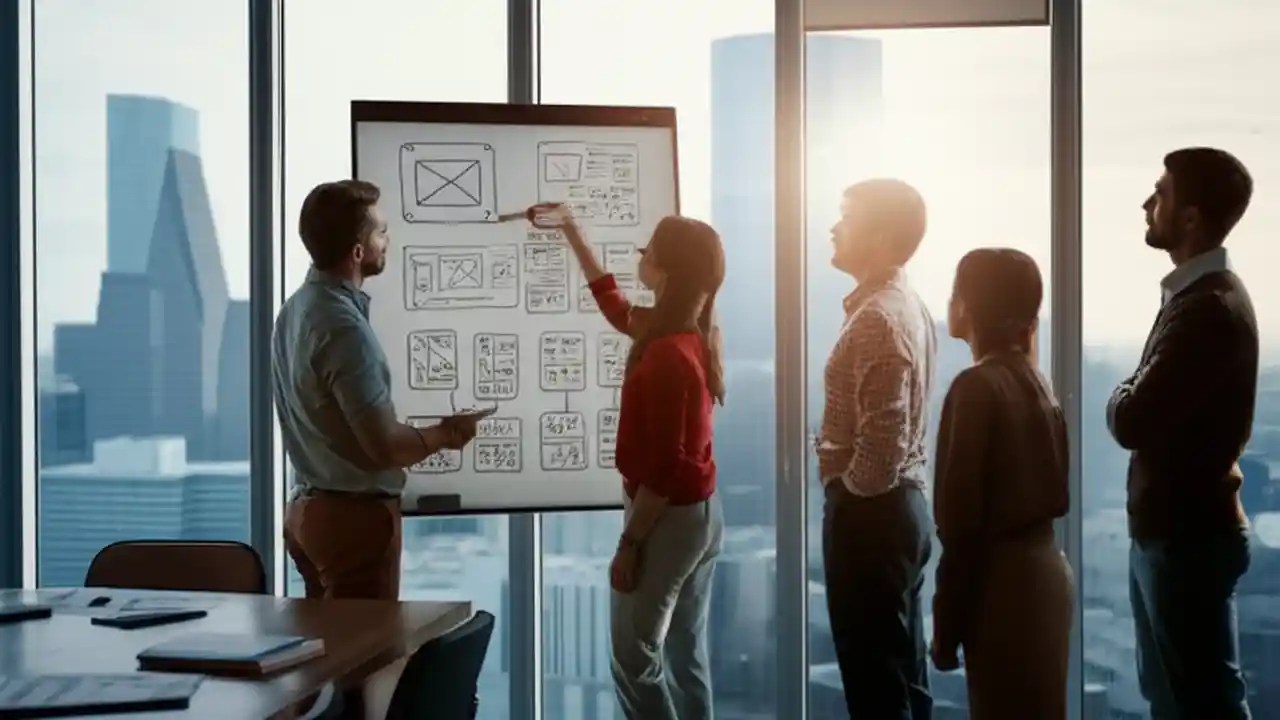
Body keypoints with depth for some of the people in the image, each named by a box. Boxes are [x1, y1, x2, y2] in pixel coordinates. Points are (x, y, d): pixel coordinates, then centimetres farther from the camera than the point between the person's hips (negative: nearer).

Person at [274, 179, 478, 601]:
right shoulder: (344, 326, -22)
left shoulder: (296, 309, 7)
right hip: (355, 514, -9)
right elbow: (384, 447, -24)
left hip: (309, 507, 9)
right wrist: (446, 434, -6)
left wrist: (427, 432, 18)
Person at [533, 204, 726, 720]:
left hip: (670, 517, -9)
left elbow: (665, 466, -24)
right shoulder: (685, 333, 3)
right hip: (701, 510, 9)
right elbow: (613, 305, 22)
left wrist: (629, 542, -17)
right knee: (686, 654, 15)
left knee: (635, 659, 1)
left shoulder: (668, 355, -25)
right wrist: (571, 232, 28)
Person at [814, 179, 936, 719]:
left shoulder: (878, 318, -19)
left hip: (870, 512, -10)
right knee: (901, 669, 16)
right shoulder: (904, 305, 12)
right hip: (901, 503, 10)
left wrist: (851, 493, -10)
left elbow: (884, 436, -27)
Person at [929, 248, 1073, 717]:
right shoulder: (1035, 380, 10)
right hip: (1045, 570, 8)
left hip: (1005, 582, -8)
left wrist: (946, 626, -12)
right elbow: (1050, 491, 13)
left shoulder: (976, 386, -14)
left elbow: (962, 520, -16)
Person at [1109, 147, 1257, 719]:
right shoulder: (1196, 294, 10)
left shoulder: (1209, 307, -22)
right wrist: (1133, 399, -2)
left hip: (1189, 536, -10)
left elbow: (1131, 421, -24)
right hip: (1171, 528, 10)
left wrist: (1121, 394, -5)